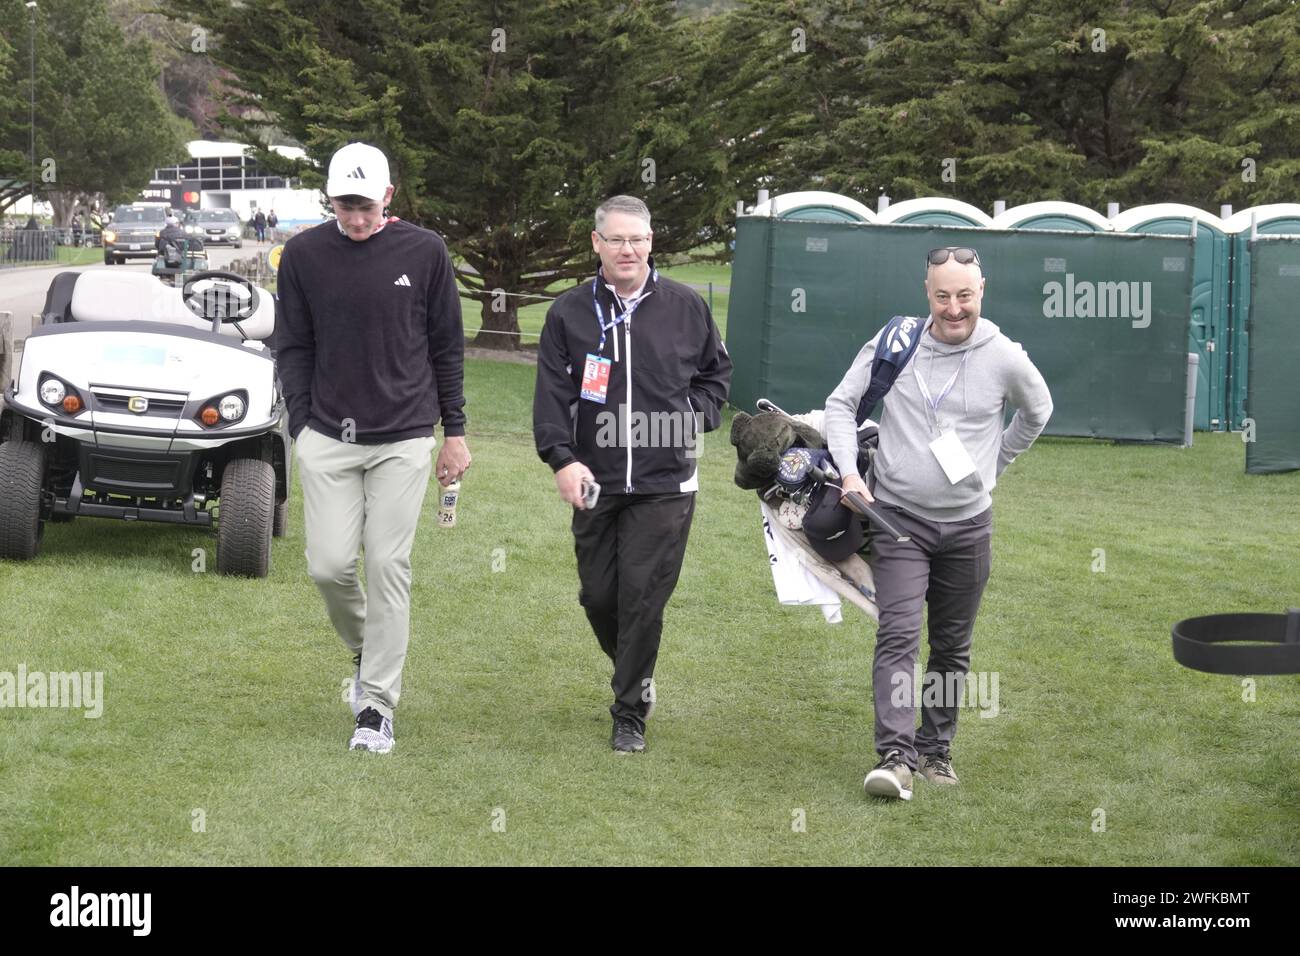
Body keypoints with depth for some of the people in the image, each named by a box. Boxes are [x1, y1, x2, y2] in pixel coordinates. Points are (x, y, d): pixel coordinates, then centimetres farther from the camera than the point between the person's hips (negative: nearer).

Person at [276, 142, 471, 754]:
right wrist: (302, 426, 0)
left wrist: (454, 431, 6)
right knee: (329, 564, -5)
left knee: (388, 566, -4)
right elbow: (294, 348, 8)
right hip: (328, 437, 1)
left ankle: (378, 706, 3)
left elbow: (447, 347, 7)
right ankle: (364, 650, 26)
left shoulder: (424, 252, 0)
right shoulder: (304, 254, 2)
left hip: (404, 438, -1)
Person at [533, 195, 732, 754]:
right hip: (595, 485, 2)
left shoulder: (685, 307, 4)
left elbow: (716, 371, 19)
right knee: (598, 596, 8)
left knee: (643, 597, -7)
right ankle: (635, 672, 37)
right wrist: (563, 458, -15)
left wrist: (696, 415, 1)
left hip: (665, 486, -2)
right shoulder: (569, 313, 2)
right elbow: (552, 393, -2)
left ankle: (630, 714, 3)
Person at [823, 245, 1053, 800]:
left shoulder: (1005, 359, -4)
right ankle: (895, 756, -21)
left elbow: (1037, 412, 17)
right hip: (899, 518, -2)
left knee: (952, 648, 11)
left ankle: (936, 749, 24)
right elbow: (841, 403, 3)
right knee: (898, 636, -15)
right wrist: (850, 473, -9)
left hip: (967, 524, 2)